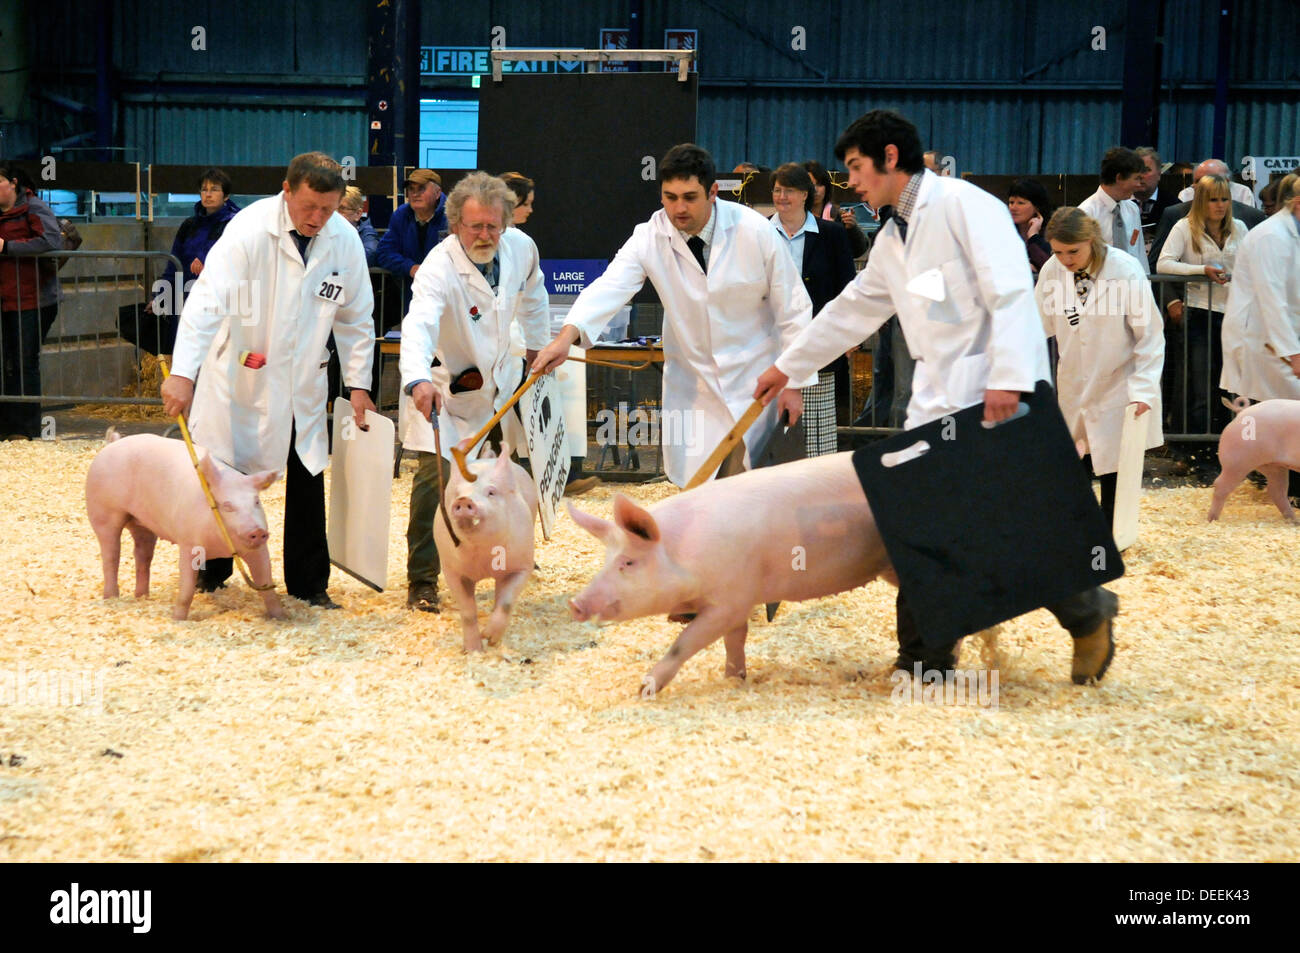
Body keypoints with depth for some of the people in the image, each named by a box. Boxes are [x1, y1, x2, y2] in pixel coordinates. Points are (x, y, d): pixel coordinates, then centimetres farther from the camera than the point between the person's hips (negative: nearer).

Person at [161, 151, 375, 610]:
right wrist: (183, 372, -39)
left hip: (302, 382, 4)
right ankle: (212, 572, 23)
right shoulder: (250, 229, -21)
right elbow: (207, 300, -30)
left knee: (308, 480, 5)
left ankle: (308, 584, 16)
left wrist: (358, 383, 5)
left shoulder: (345, 241, -7)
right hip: (240, 377, -3)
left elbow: (356, 318, 6)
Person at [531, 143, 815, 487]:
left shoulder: (755, 232, -14)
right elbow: (610, 286, -26)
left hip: (752, 381, -2)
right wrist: (567, 335, -44)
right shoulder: (649, 237, -10)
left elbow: (792, 309, -6)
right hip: (690, 384, 2)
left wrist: (794, 383, -6)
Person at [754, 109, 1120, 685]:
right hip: (939, 401, 9)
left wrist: (1007, 377, -26)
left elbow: (1011, 292, -17)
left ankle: (1088, 612, 13)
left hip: (998, 398, -9)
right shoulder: (892, 239, 19)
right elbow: (851, 310, 30)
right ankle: (923, 659, 12)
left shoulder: (965, 205, -8)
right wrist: (788, 366, 34)